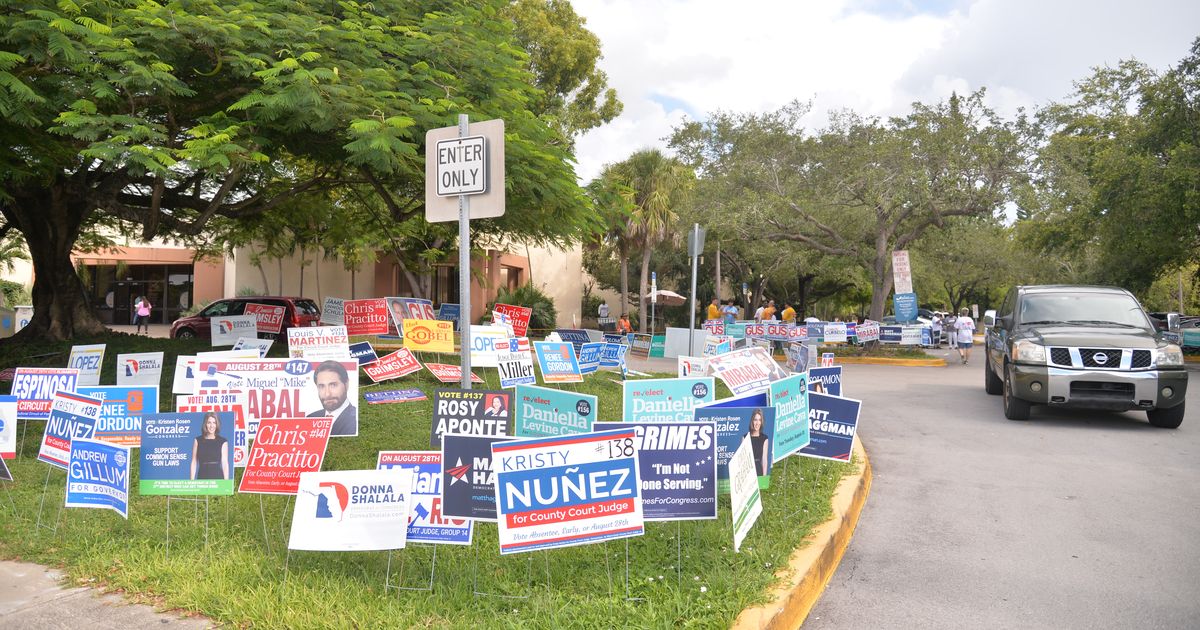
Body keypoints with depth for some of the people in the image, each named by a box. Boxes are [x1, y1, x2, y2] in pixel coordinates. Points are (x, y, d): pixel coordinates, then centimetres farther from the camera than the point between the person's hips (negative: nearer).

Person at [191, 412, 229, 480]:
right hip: (202, 477, 1)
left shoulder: (223, 442, 4)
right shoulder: (198, 441, 7)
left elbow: (225, 463, 3)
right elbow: (194, 462, 8)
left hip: (217, 477, -1)